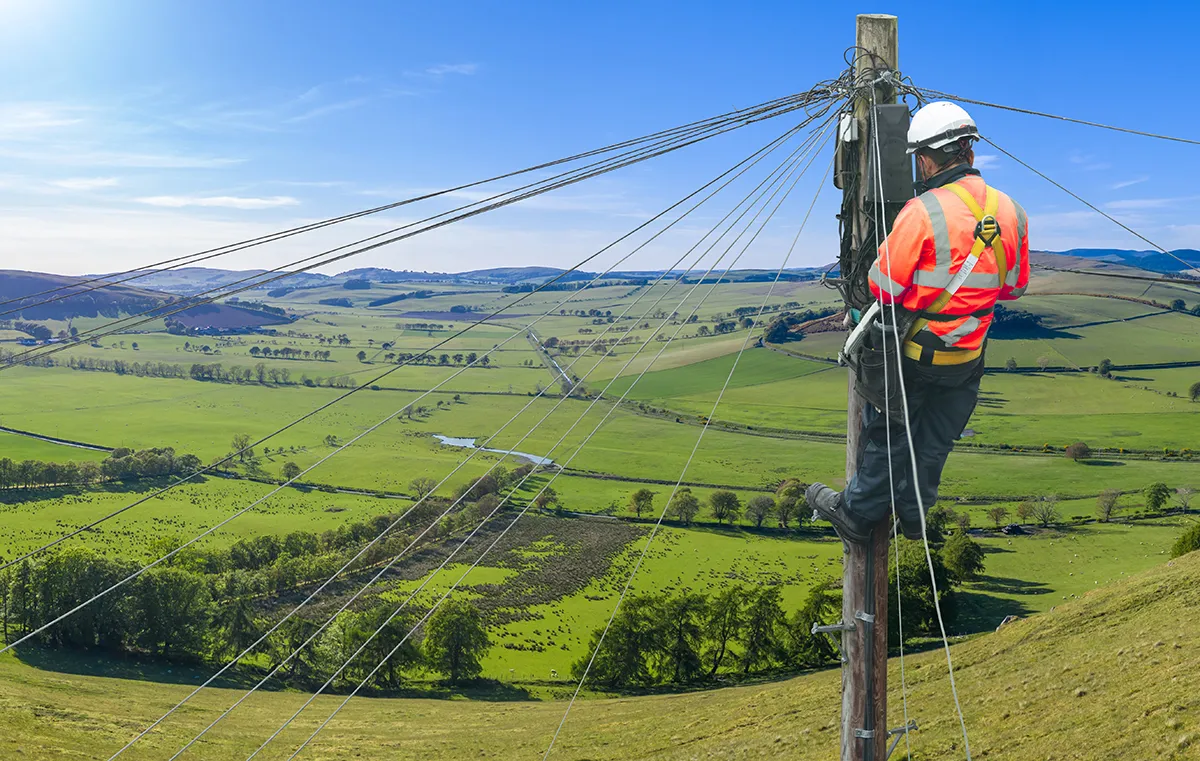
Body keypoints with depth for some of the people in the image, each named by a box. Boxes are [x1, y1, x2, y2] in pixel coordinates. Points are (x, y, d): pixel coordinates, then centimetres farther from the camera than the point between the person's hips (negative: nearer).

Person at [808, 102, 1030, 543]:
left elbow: (884, 286, -18)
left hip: (913, 351, -5)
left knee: (886, 435, 12)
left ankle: (858, 515, 28)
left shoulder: (923, 213, -23)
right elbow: (1015, 286, 9)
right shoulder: (1011, 212, -3)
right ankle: (912, 515, 38)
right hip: (969, 357, 5)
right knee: (935, 440, 20)